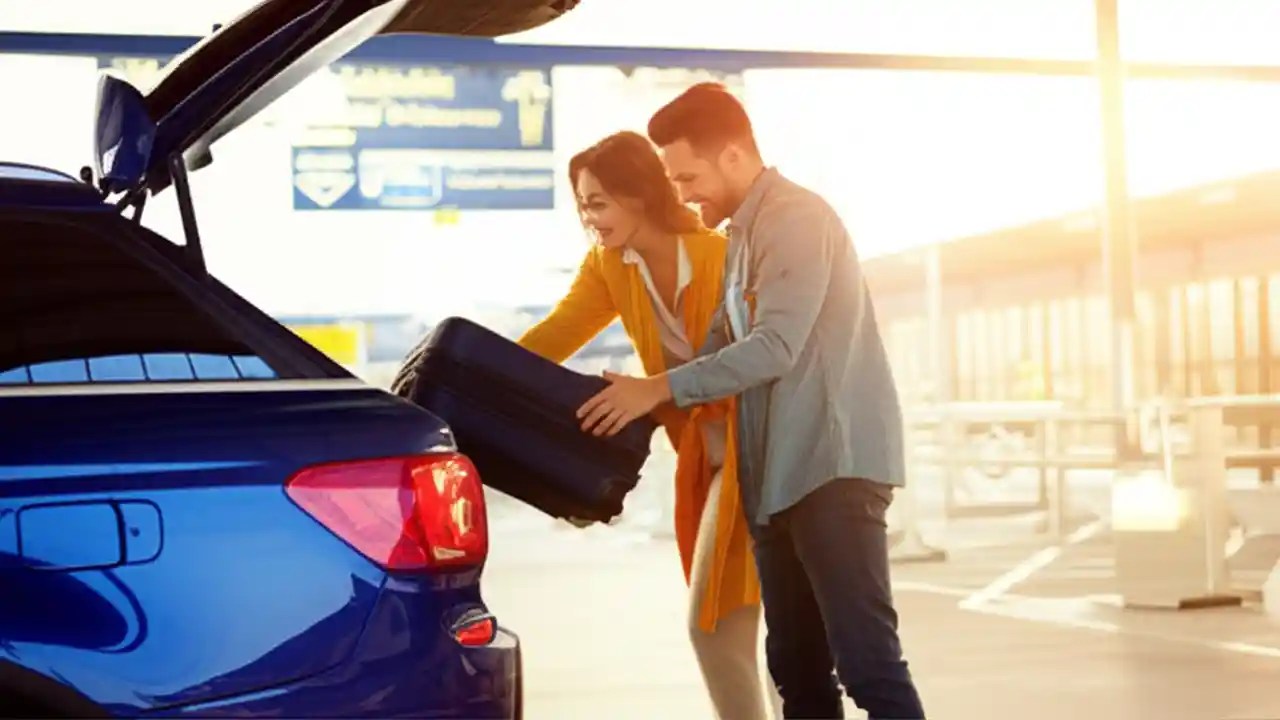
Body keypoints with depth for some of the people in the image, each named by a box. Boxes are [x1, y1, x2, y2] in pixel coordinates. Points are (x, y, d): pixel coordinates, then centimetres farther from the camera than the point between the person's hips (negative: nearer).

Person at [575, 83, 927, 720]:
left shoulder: (796, 218, -11)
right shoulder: (743, 235, 19)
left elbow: (777, 347, -21)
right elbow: (720, 350, 19)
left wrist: (659, 389, -20)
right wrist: (639, 403, 6)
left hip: (835, 466, -10)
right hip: (781, 474, 10)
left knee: (866, 662, -12)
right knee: (797, 669, 10)